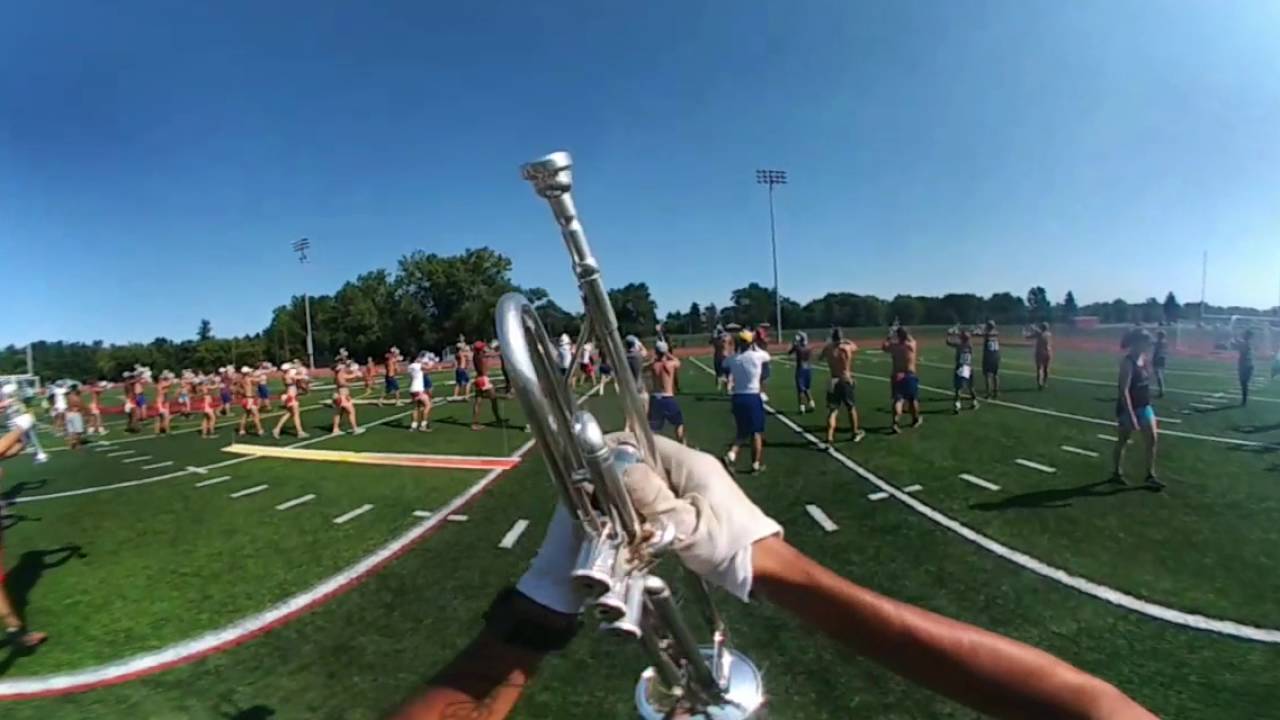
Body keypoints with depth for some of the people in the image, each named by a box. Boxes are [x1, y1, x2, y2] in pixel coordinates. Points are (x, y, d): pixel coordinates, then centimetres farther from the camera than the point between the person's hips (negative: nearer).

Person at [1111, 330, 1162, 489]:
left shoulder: (1144, 359, 4)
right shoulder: (1128, 362, -21)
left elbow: (1144, 384, 16)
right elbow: (1124, 391, -25)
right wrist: (1131, 416, -27)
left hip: (1144, 407, 7)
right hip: (1128, 408, -7)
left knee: (1152, 439, 4)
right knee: (1123, 441, 8)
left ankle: (1150, 475, 15)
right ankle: (1116, 473, 24)